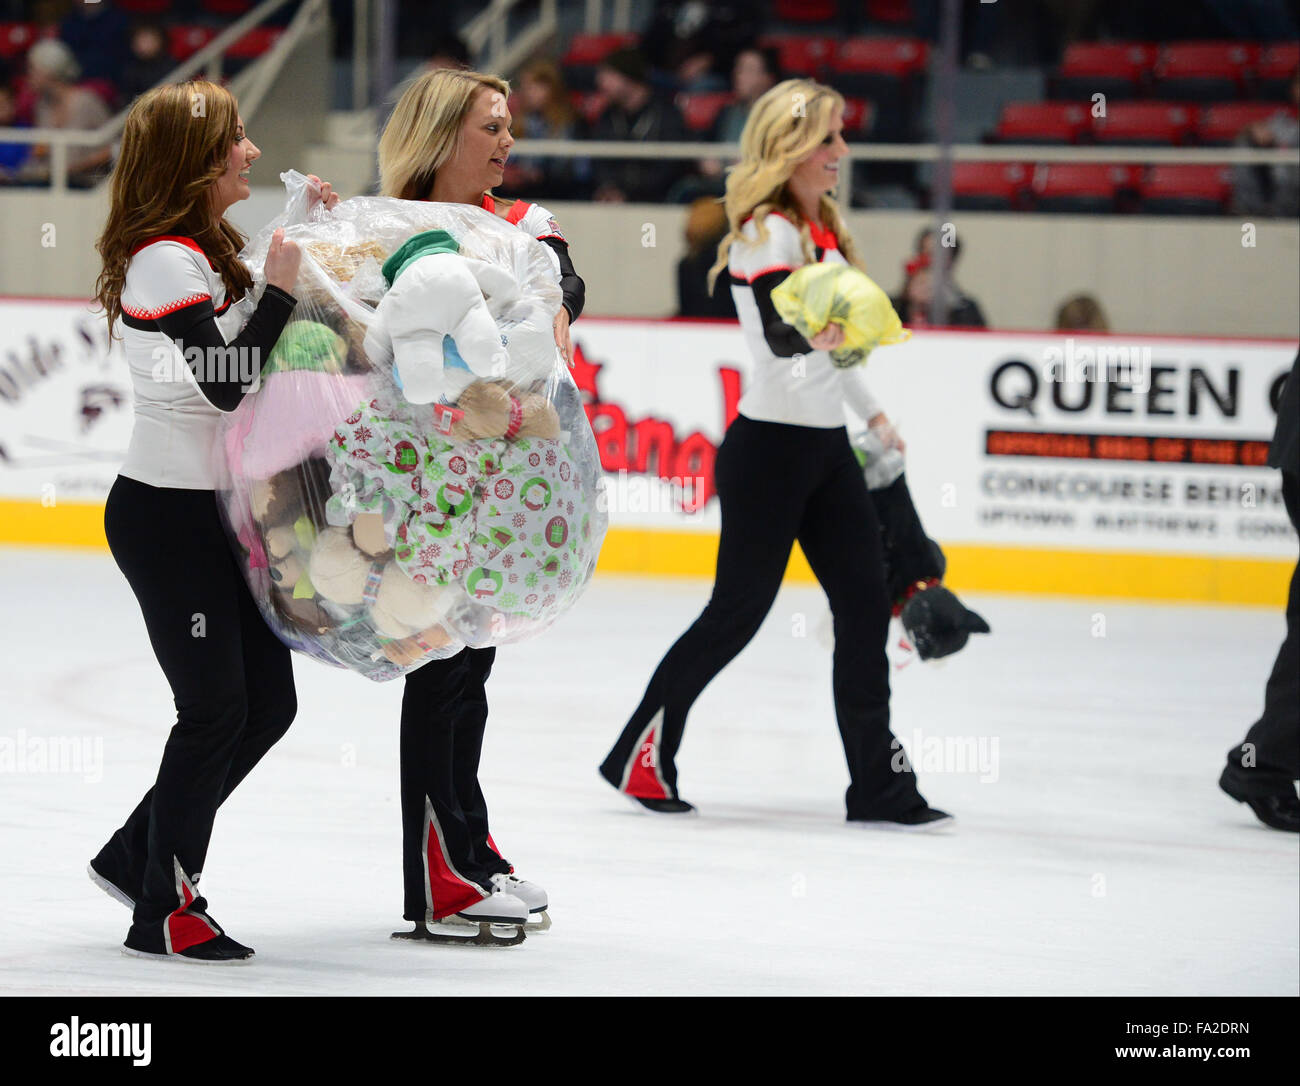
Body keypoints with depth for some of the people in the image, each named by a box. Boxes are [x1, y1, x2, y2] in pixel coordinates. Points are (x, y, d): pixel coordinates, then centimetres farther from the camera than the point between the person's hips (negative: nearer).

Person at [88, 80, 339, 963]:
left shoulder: (208, 252, 13)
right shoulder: (164, 260, -17)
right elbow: (227, 383, -24)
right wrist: (281, 284, -19)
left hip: (219, 512, 9)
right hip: (166, 517, -9)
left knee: (269, 701, 11)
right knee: (216, 709, -4)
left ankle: (137, 856, 24)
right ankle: (163, 912, 9)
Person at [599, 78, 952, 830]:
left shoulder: (825, 226, 12)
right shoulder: (767, 232, -14)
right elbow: (777, 334, -29)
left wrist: (871, 410, 27)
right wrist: (813, 334, -49)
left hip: (826, 446, 8)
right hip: (771, 449, -8)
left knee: (866, 604, 1)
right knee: (740, 610, -2)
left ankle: (879, 784, 4)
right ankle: (640, 756, 14)